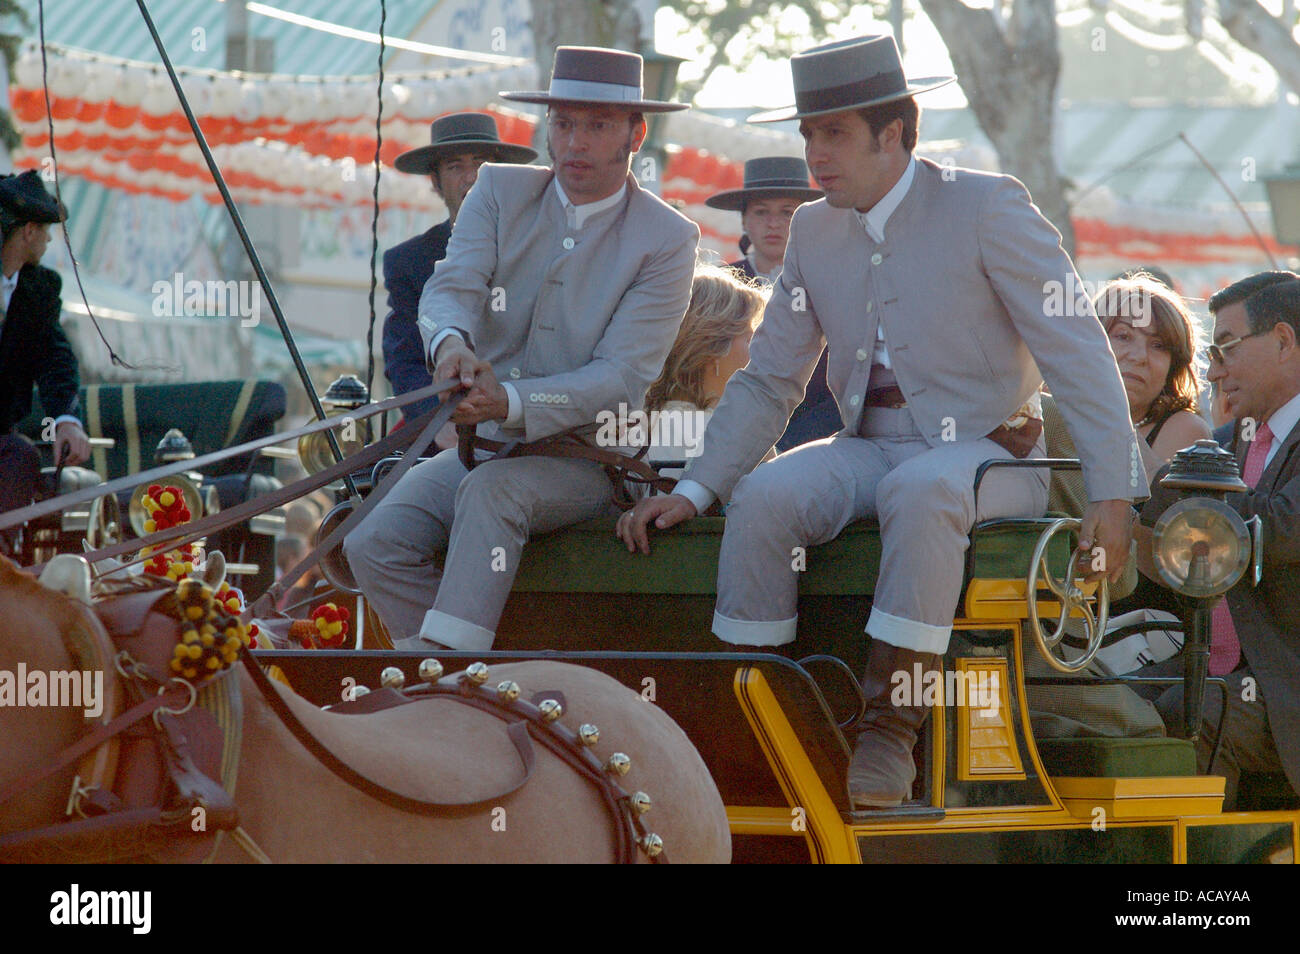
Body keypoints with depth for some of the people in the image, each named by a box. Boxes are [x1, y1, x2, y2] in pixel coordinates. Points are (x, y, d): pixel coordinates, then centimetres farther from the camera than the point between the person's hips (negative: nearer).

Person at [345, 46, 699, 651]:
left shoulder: (666, 241, -5)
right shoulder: (500, 192, 8)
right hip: (481, 443, 5)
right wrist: (451, 342, -34)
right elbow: (452, 285, -7)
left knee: (491, 490, -35)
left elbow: (622, 379, -14)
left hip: (584, 455, -5)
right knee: (375, 545, -19)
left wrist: (512, 402, -31)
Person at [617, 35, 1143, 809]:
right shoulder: (815, 232, 9)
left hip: (987, 451, -5)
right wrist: (693, 491, 2)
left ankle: (890, 733, -34)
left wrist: (1114, 493, -17)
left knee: (920, 491, -38)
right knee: (763, 499, -25)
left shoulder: (987, 208, -8)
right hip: (871, 449, 5)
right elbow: (768, 384, 15)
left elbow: (1078, 352, -10)